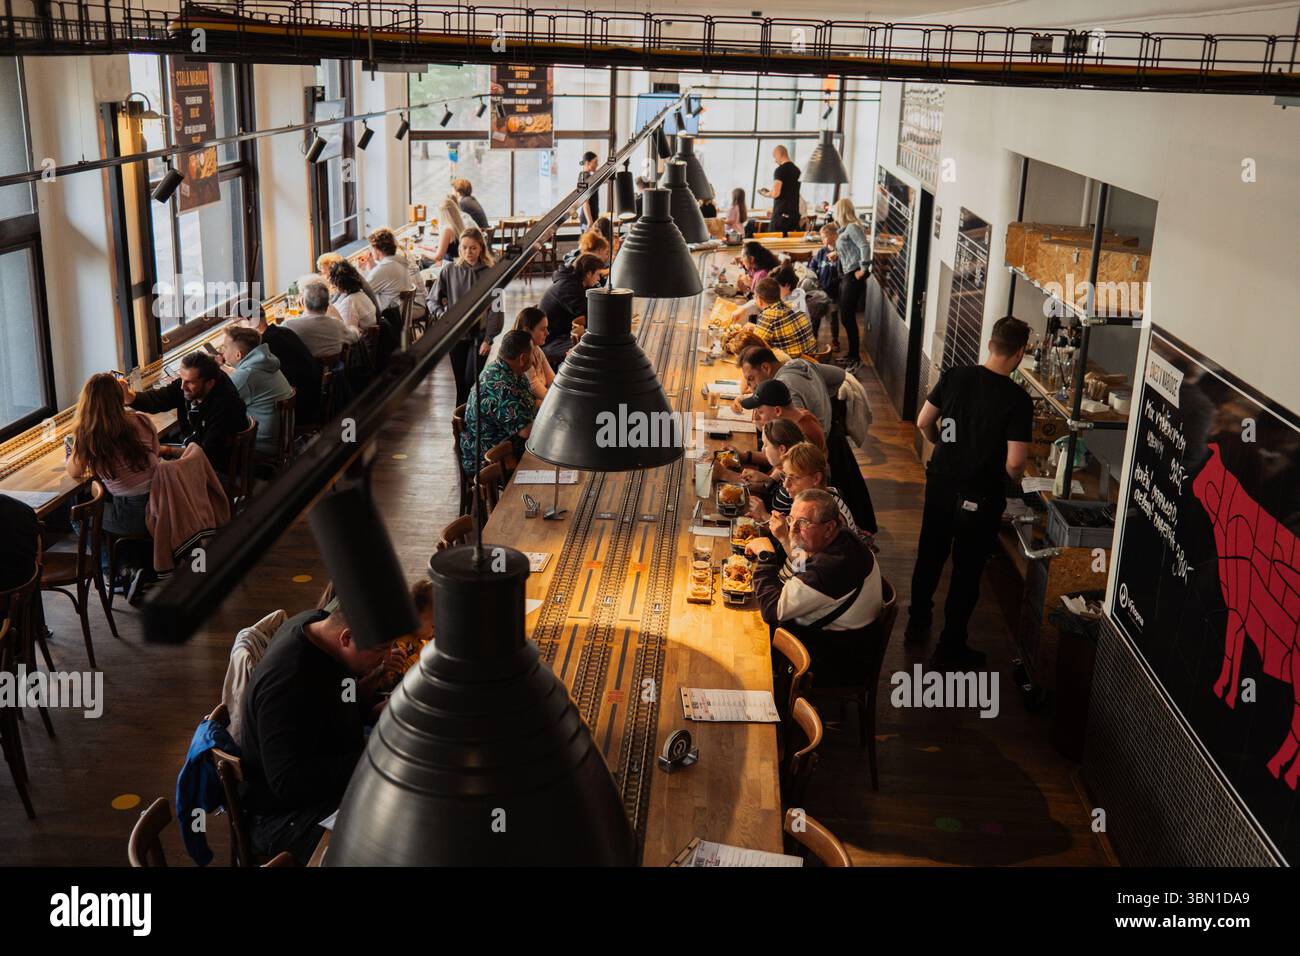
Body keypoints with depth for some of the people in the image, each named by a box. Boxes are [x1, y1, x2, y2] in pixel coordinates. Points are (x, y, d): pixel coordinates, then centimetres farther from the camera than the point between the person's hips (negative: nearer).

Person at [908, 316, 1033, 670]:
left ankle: (917, 623, 41)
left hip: (939, 484, 5)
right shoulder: (1017, 399, -19)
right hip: (979, 497, -5)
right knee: (967, 571, 10)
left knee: (930, 556, 23)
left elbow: (924, 422, 2)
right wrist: (1012, 476, 1)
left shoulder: (955, 376, -7)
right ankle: (949, 648, 20)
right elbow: (1014, 462, -22)